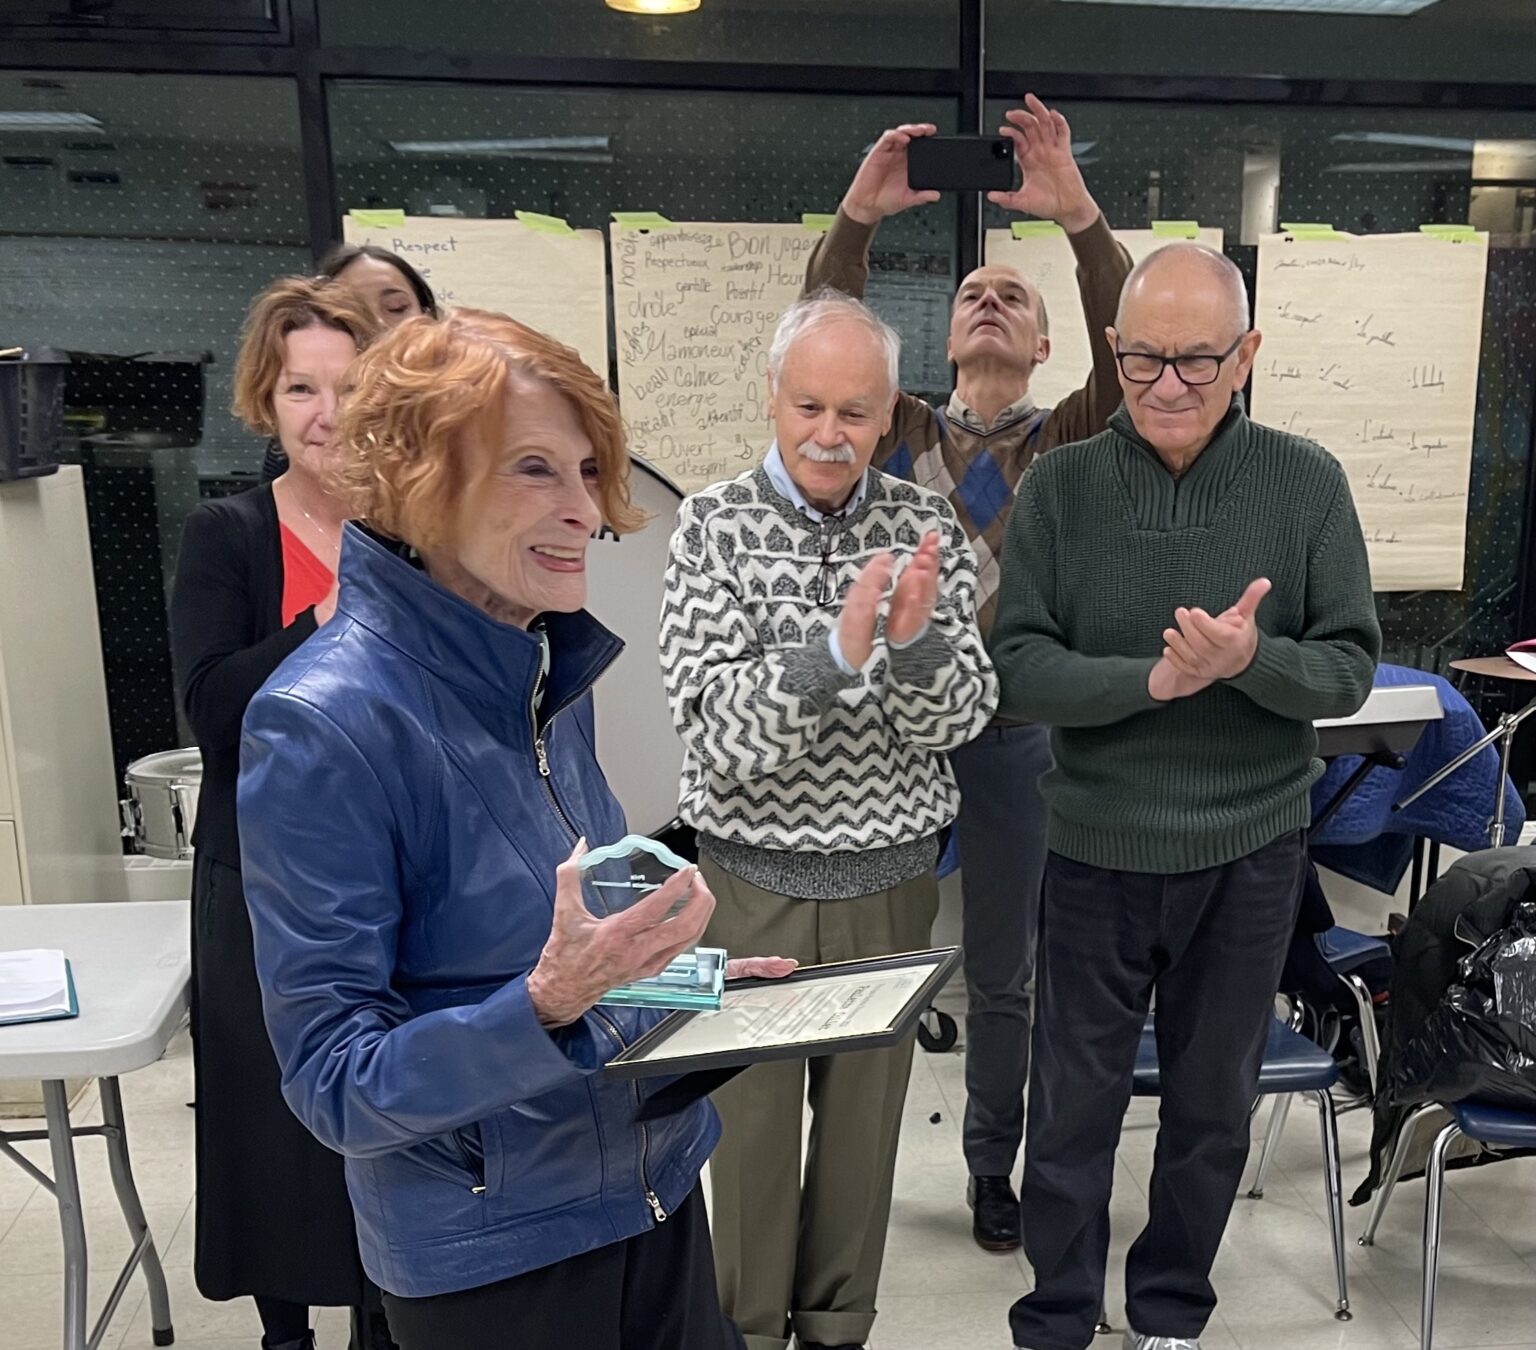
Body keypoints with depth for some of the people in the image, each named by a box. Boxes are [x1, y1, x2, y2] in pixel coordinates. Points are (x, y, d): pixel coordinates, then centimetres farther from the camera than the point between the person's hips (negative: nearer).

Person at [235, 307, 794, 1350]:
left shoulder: (550, 668, -3)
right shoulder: (323, 723, -24)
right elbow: (336, 1086, -22)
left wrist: (677, 970, -3)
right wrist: (547, 1001, -36)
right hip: (490, 1256, -6)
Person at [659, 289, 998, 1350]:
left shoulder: (927, 526, -3)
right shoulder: (714, 525, -9)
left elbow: (955, 722, -6)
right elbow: (717, 725, -18)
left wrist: (916, 638, -26)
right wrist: (839, 650, -32)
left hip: (893, 877, 2)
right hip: (754, 877, -2)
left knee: (866, 1119, 17)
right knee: (752, 1120, 12)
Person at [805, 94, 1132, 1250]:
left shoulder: (1066, 440, 2)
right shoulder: (902, 431, 5)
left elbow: (1129, 353, -17)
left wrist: (1079, 216, -29)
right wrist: (857, 216, -23)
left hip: (1011, 729, 0)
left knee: (1001, 970, 13)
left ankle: (993, 1167, 33)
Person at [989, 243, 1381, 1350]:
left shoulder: (1307, 483, -5)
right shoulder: (1057, 488, -6)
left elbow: (1350, 670, -6)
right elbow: (1020, 671, -11)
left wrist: (1251, 659, -26)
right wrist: (1156, 678, -26)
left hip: (1252, 852, 1)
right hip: (1099, 850, 0)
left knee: (1214, 1105, 17)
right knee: (1073, 1108, 12)